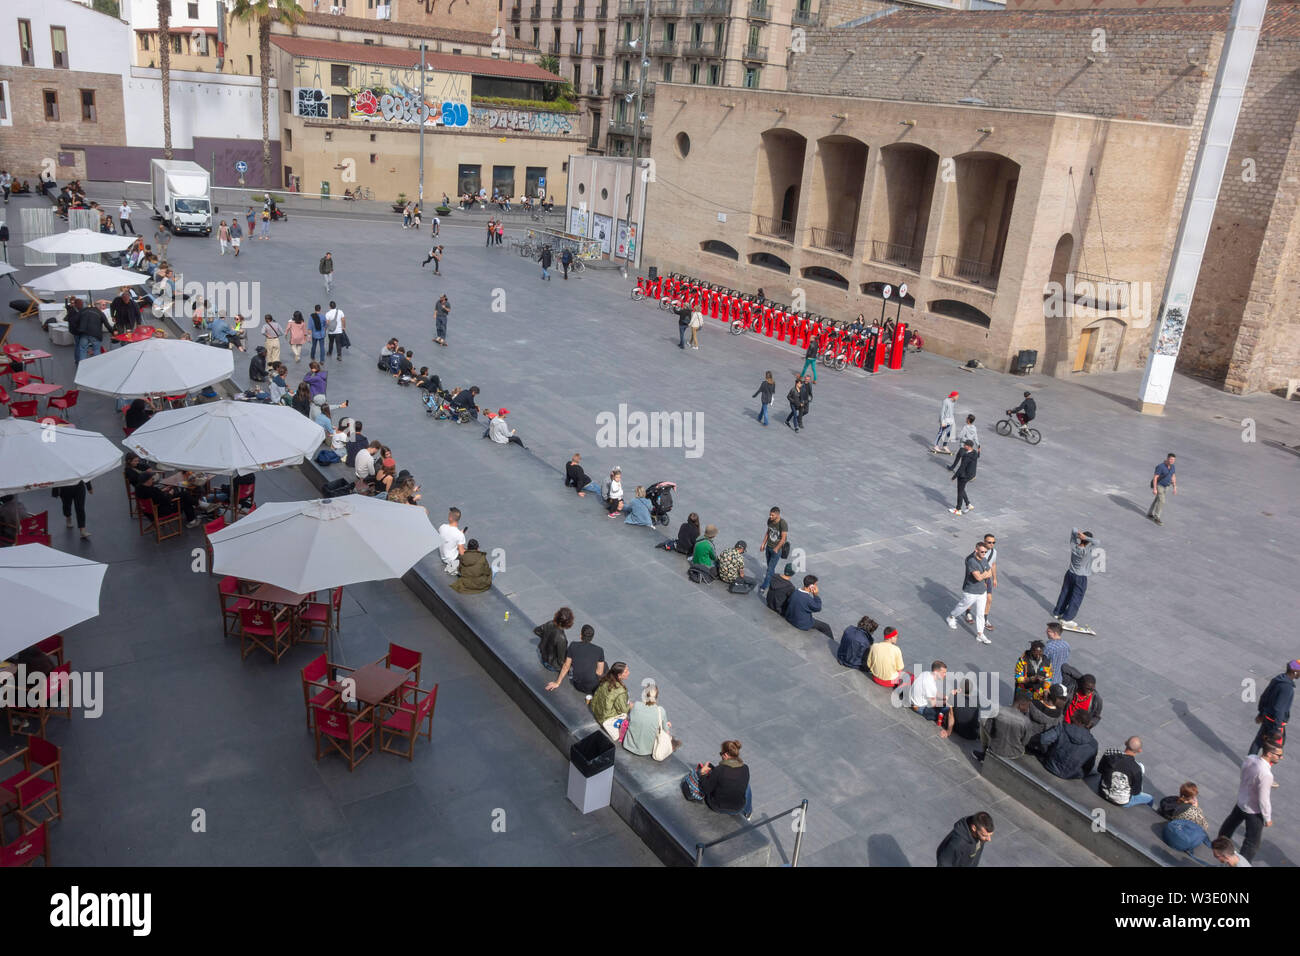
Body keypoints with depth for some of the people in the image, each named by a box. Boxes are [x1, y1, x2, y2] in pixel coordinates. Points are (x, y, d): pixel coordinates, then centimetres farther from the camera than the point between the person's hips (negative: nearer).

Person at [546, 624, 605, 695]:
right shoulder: (599, 650, -11)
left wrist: (557, 683, 10)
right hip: (592, 687, -1)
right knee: (604, 664, 26)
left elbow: (566, 666, -1)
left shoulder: (573, 646, -7)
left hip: (577, 685, 1)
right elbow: (599, 673, -5)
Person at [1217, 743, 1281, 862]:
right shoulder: (1266, 775, -36)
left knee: (1231, 824, 33)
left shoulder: (1250, 759, -15)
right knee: (1253, 841, 13)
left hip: (1241, 801, 8)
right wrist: (1267, 818, -11)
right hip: (1254, 811, -8)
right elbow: (1263, 800, -26)